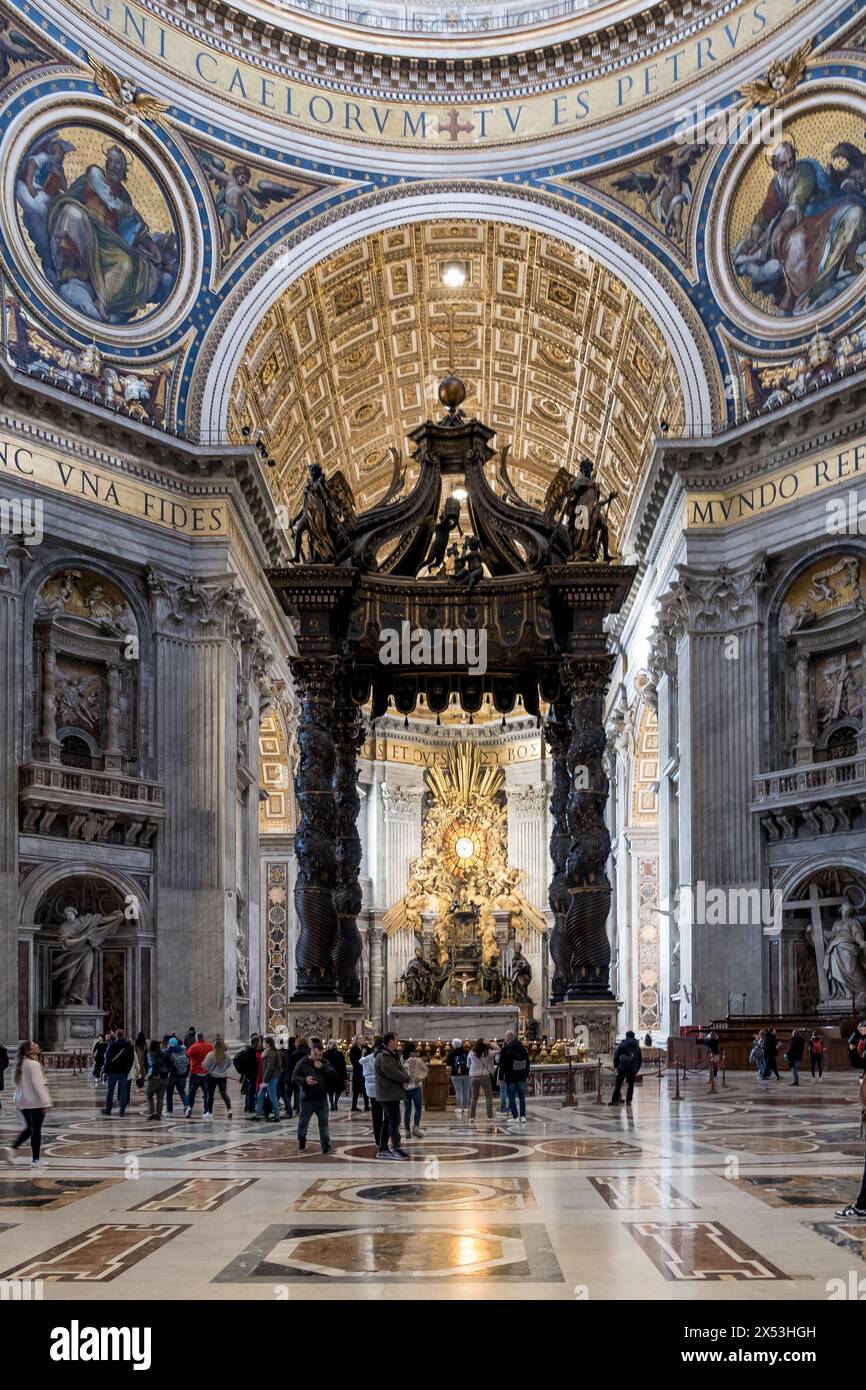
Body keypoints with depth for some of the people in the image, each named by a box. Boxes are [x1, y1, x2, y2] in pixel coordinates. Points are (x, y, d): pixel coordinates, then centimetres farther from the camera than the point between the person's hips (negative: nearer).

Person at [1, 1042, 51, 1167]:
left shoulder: (21, 1064, 9)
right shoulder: (34, 1064, -17)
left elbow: (18, 1083, 14)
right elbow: (38, 1084, -21)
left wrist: (15, 1099, 21)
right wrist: (46, 1102, -21)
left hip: (22, 1101, 8)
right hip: (35, 1102, -8)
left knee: (29, 1128, 19)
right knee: (36, 1130, 1)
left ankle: (12, 1148, 4)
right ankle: (35, 1160, 5)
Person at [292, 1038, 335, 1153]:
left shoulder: (325, 1063, 5)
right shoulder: (303, 1063, -5)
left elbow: (334, 1075, -5)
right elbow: (294, 1077, -7)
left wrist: (323, 1068, -17)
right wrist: (304, 1080, -25)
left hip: (322, 1099, 2)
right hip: (307, 1099, -2)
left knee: (324, 1123, 3)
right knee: (303, 1123, 9)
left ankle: (326, 1146, 8)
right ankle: (301, 1145, 26)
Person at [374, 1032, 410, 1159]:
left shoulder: (391, 1055, 17)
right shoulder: (383, 1057, -18)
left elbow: (400, 1069, 17)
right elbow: (393, 1073, -23)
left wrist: (403, 1077, -4)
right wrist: (406, 1078, -7)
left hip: (392, 1093, 11)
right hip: (389, 1093, -11)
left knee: (388, 1121, 12)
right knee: (394, 1120, -9)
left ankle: (383, 1149, 16)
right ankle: (396, 1148, -8)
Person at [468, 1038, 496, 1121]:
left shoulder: (471, 1054, 1)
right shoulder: (488, 1053, -4)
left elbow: (468, 1065, 13)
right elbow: (492, 1066, 4)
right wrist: (491, 1074, 19)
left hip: (473, 1077, 2)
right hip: (485, 1076, -2)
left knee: (474, 1097, 11)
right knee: (489, 1097, 6)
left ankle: (471, 1116, 5)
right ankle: (490, 1116, 1)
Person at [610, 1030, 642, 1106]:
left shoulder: (623, 1044, 0)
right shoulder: (637, 1046, 13)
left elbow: (616, 1056, -2)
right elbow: (640, 1059, 17)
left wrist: (615, 1066, 8)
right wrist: (637, 1069, 22)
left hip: (623, 1068, -3)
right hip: (633, 1069, 3)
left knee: (618, 1084, 0)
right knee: (630, 1084, 9)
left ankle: (614, 1100, -2)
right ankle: (628, 1100, 5)